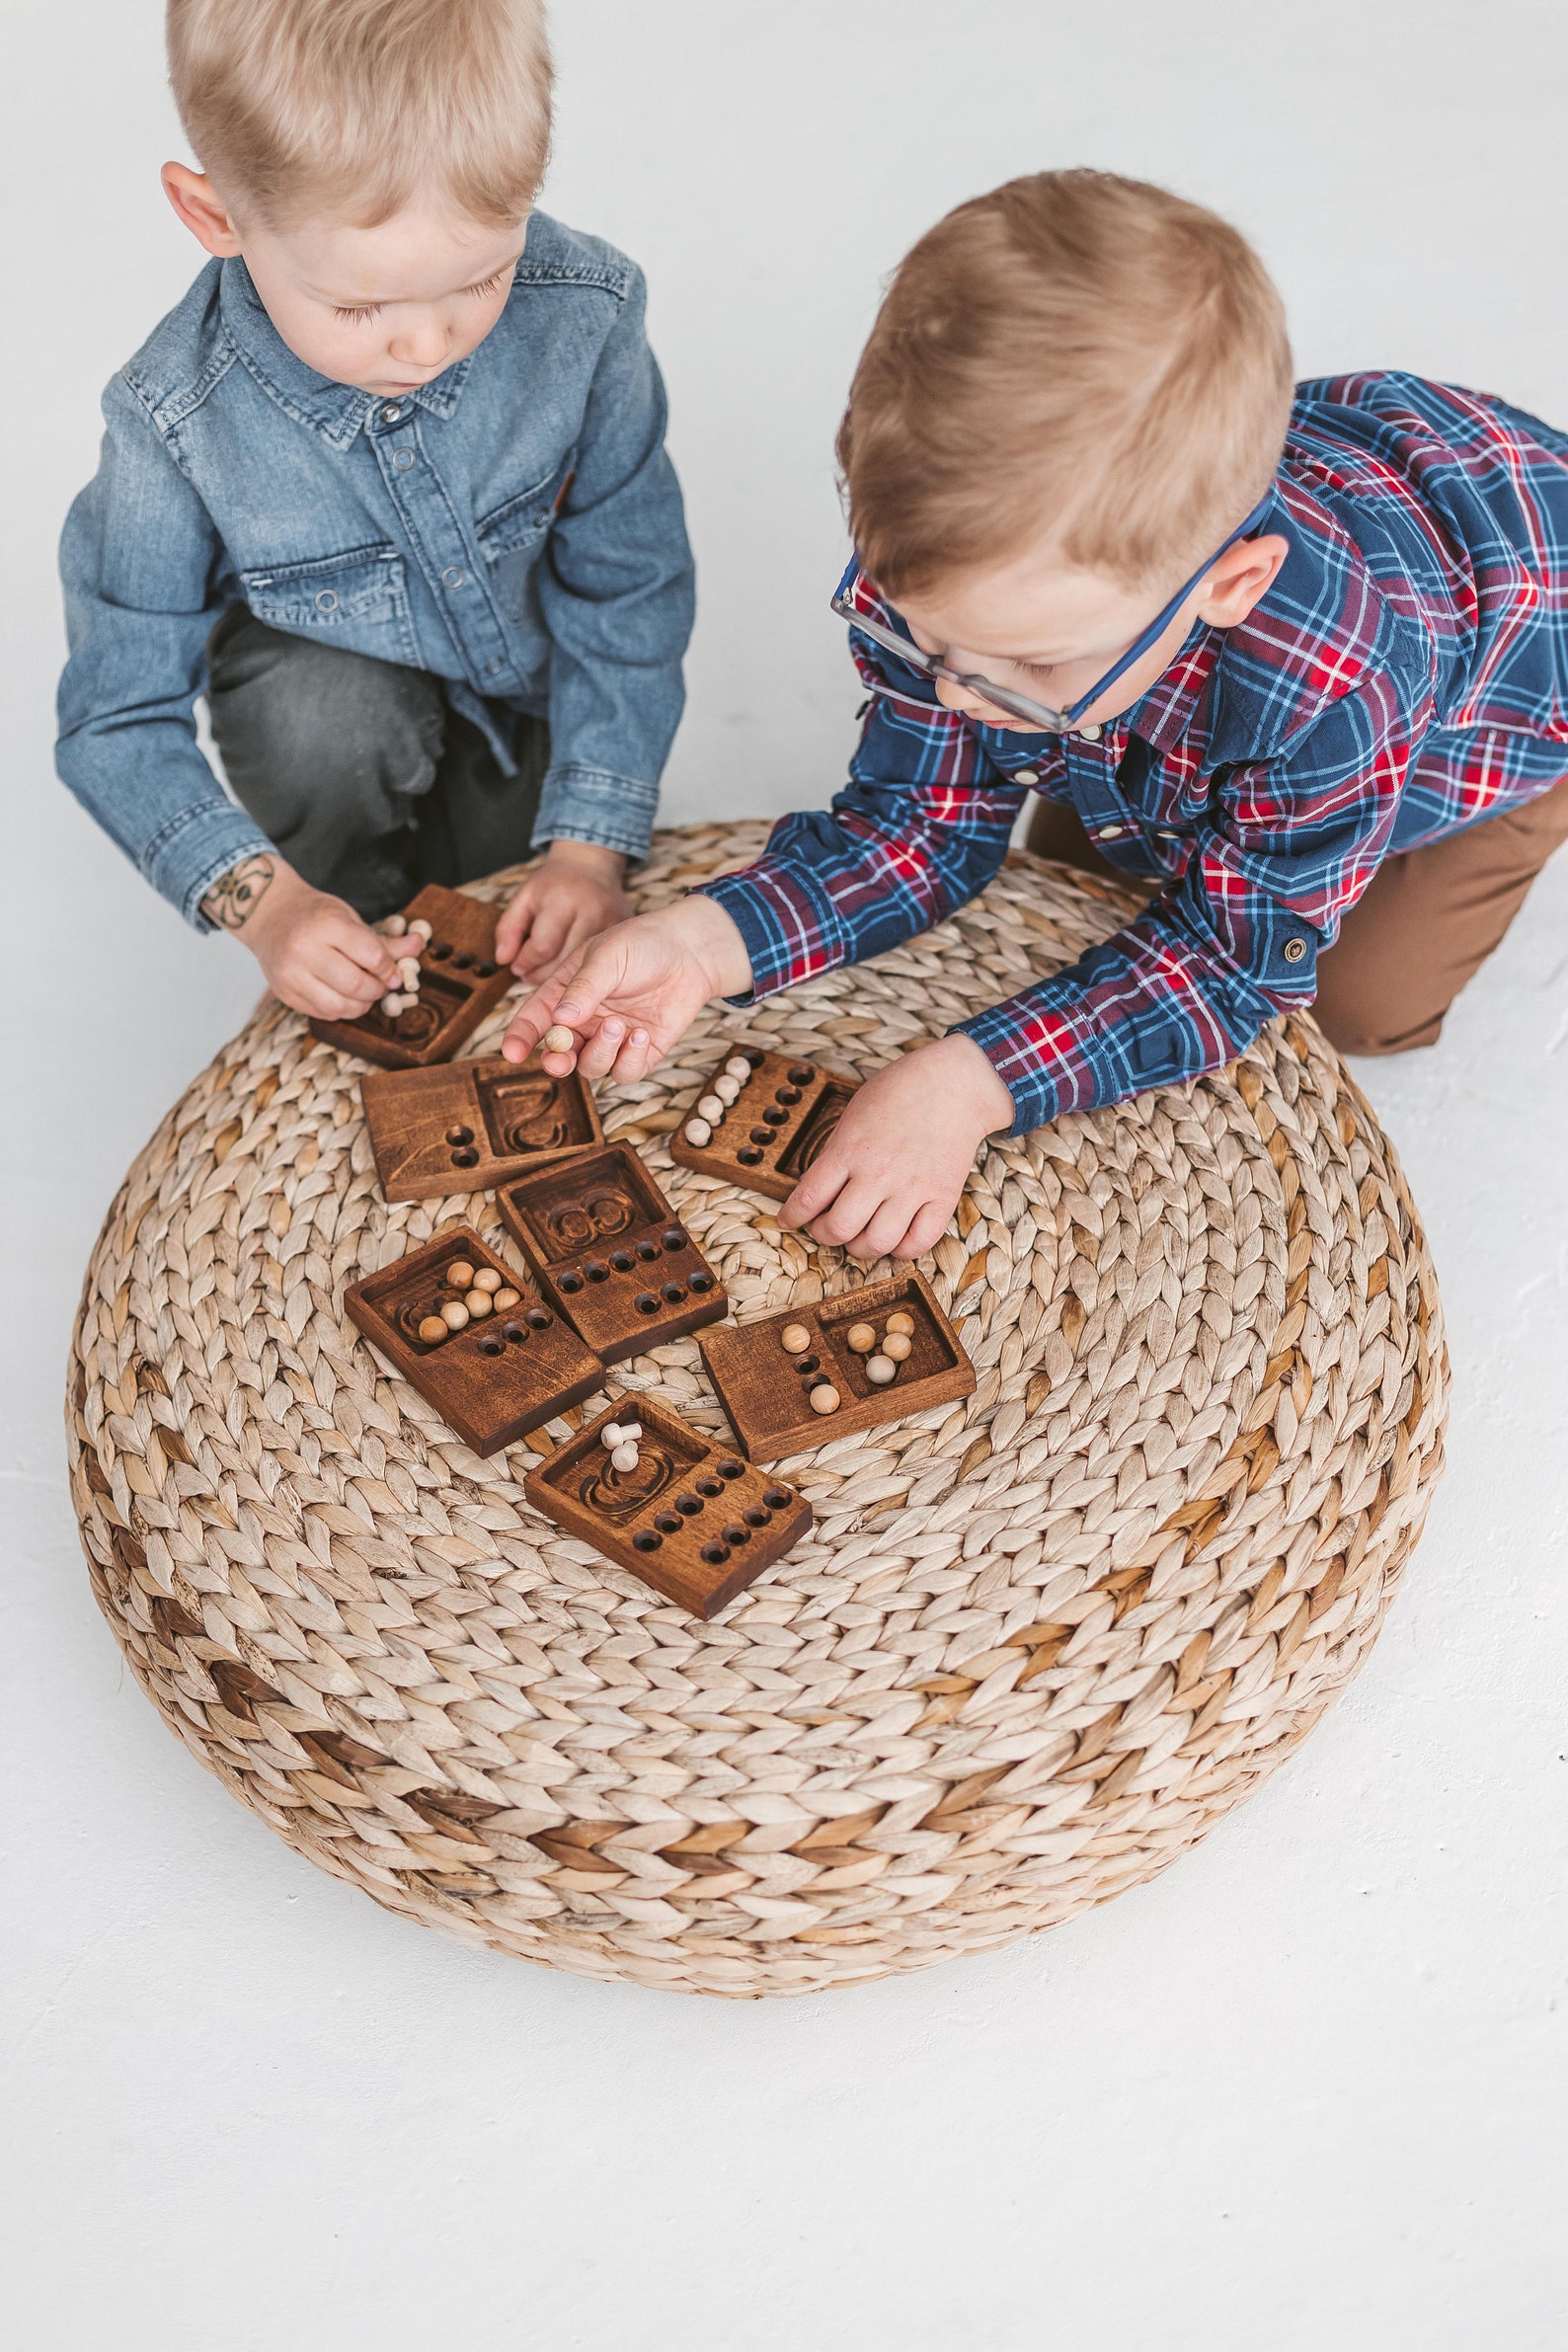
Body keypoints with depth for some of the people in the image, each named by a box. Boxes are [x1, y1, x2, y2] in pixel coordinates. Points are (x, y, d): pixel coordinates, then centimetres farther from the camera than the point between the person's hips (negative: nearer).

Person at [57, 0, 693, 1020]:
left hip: (537, 681, 2)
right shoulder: (178, 423, -30)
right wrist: (261, 901, -34)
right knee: (328, 712, -33)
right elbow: (117, 720, -21)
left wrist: (594, 843, -23)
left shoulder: (583, 312, -28)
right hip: (323, 673, -1)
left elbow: (629, 590, -18)